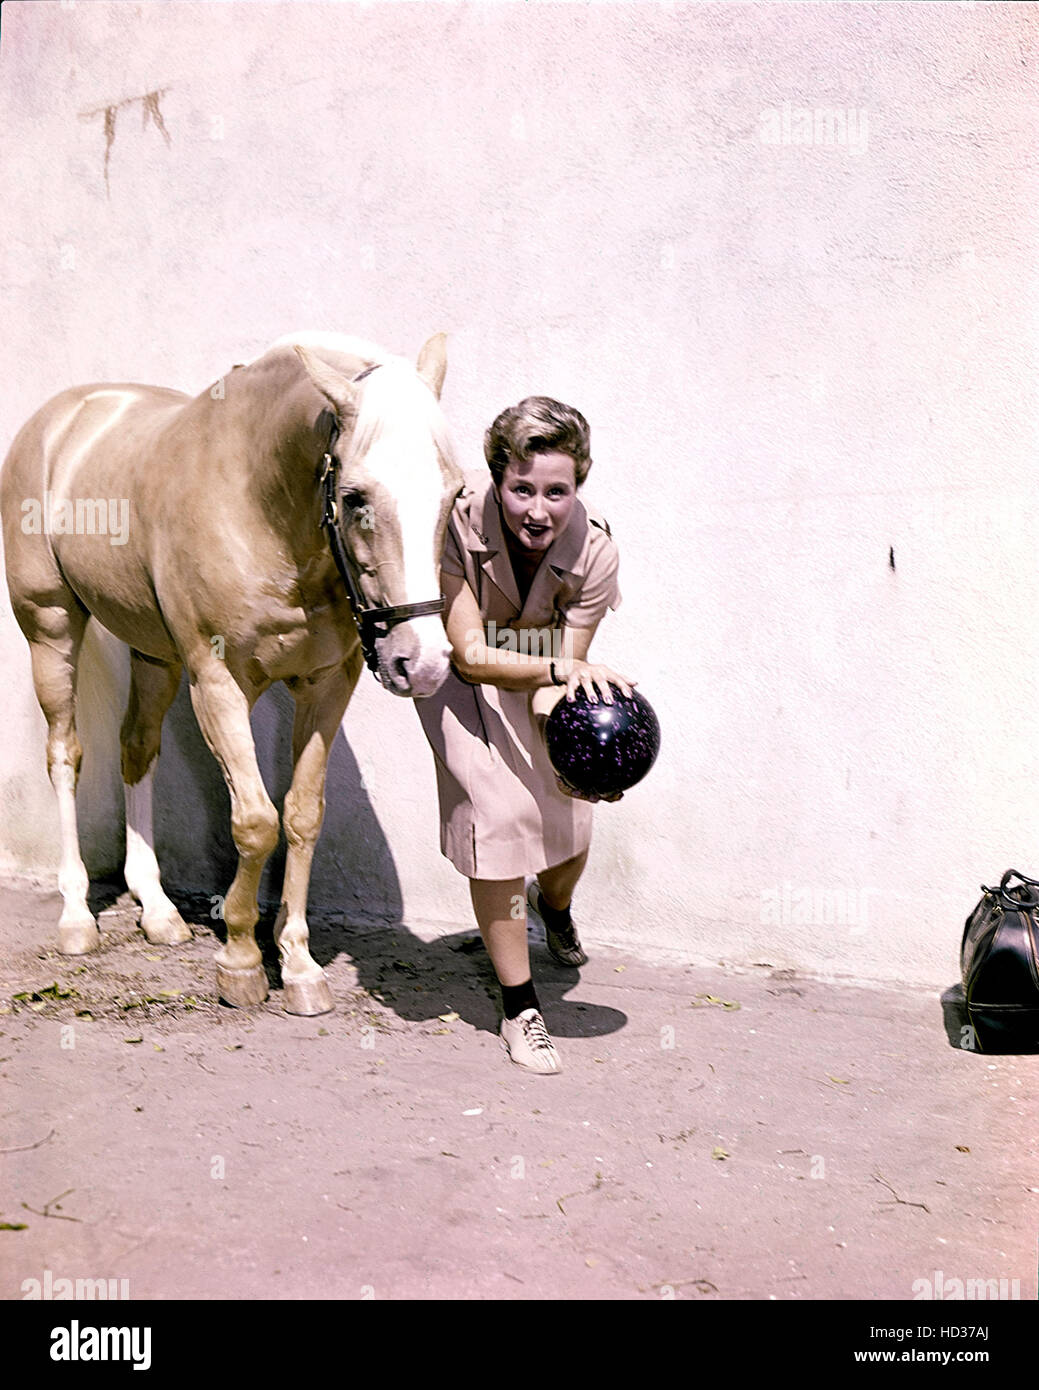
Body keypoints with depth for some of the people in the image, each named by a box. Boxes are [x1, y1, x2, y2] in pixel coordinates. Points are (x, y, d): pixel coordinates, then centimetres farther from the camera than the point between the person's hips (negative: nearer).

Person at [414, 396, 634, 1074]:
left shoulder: (595, 550, -26)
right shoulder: (458, 521, -33)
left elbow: (566, 674, -20)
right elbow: (471, 656, -31)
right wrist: (561, 669, -46)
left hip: (541, 671, 3)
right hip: (462, 673, -2)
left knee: (569, 817, 2)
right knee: (497, 812, -18)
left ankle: (555, 907, 44)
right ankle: (520, 1007, -1)